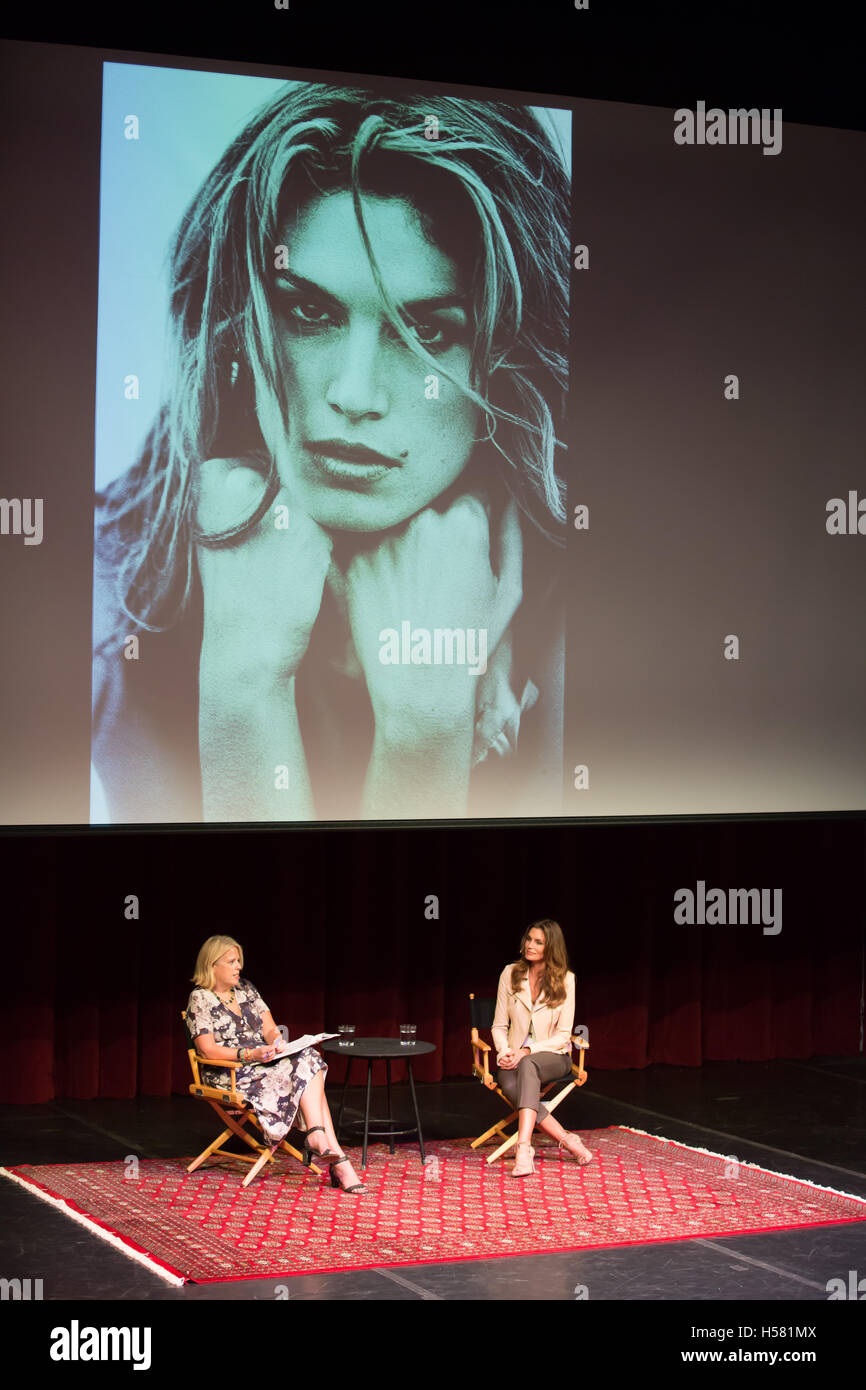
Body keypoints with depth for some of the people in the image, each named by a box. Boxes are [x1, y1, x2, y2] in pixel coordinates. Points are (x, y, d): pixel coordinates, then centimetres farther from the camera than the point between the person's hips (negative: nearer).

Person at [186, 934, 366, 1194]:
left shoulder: (246, 989, 16)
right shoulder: (200, 999, -4)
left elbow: (270, 1029, 12)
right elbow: (207, 1050, -13)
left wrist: (276, 1042, -12)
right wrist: (249, 1054, -24)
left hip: (261, 1063, 6)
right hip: (227, 1075, -6)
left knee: (308, 1058, -25)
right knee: (307, 1069, -26)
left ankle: (316, 1136, -36)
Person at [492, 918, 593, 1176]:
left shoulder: (564, 980, -2)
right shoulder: (510, 974, 4)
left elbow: (562, 1035, -4)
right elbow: (499, 1026, 9)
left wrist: (526, 1051, -17)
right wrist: (504, 1052, -11)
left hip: (553, 1055, -2)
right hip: (516, 1057, 2)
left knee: (528, 1066, -39)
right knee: (510, 1085, -35)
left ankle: (524, 1149, -52)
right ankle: (568, 1141, -29)